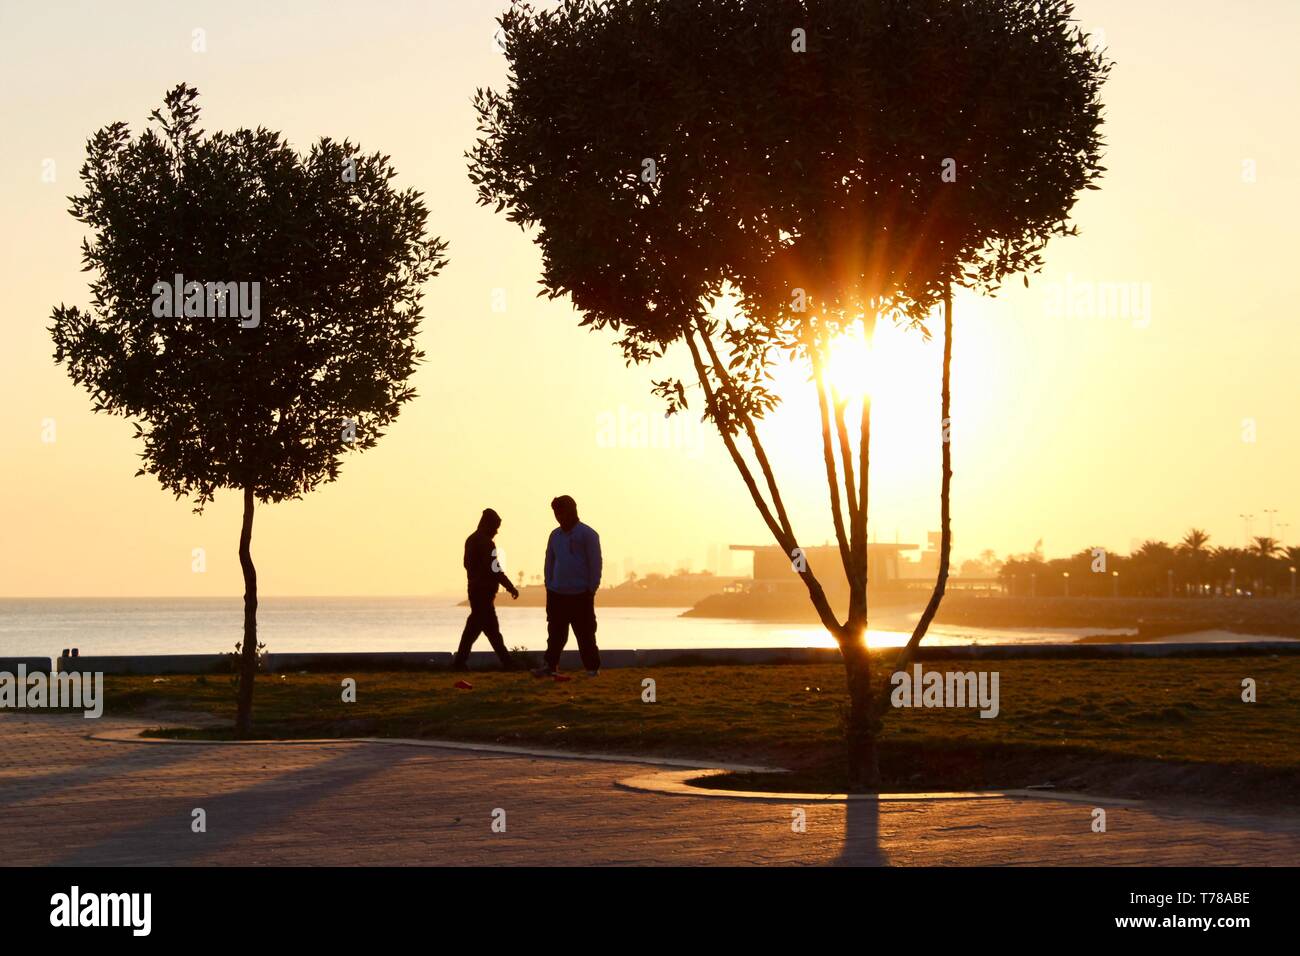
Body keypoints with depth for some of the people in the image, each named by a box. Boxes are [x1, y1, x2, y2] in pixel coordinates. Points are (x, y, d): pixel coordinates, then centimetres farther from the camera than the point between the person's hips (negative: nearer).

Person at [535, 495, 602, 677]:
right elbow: (549, 563, 17)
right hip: (557, 594, 5)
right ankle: (551, 666, 6)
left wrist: (591, 589, -9)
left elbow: (595, 564, -6)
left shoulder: (587, 535, -5)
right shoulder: (555, 535, 12)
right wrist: (549, 586, 9)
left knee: (585, 634, -1)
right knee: (555, 633, 4)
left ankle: (592, 668, 5)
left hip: (580, 595, -5)